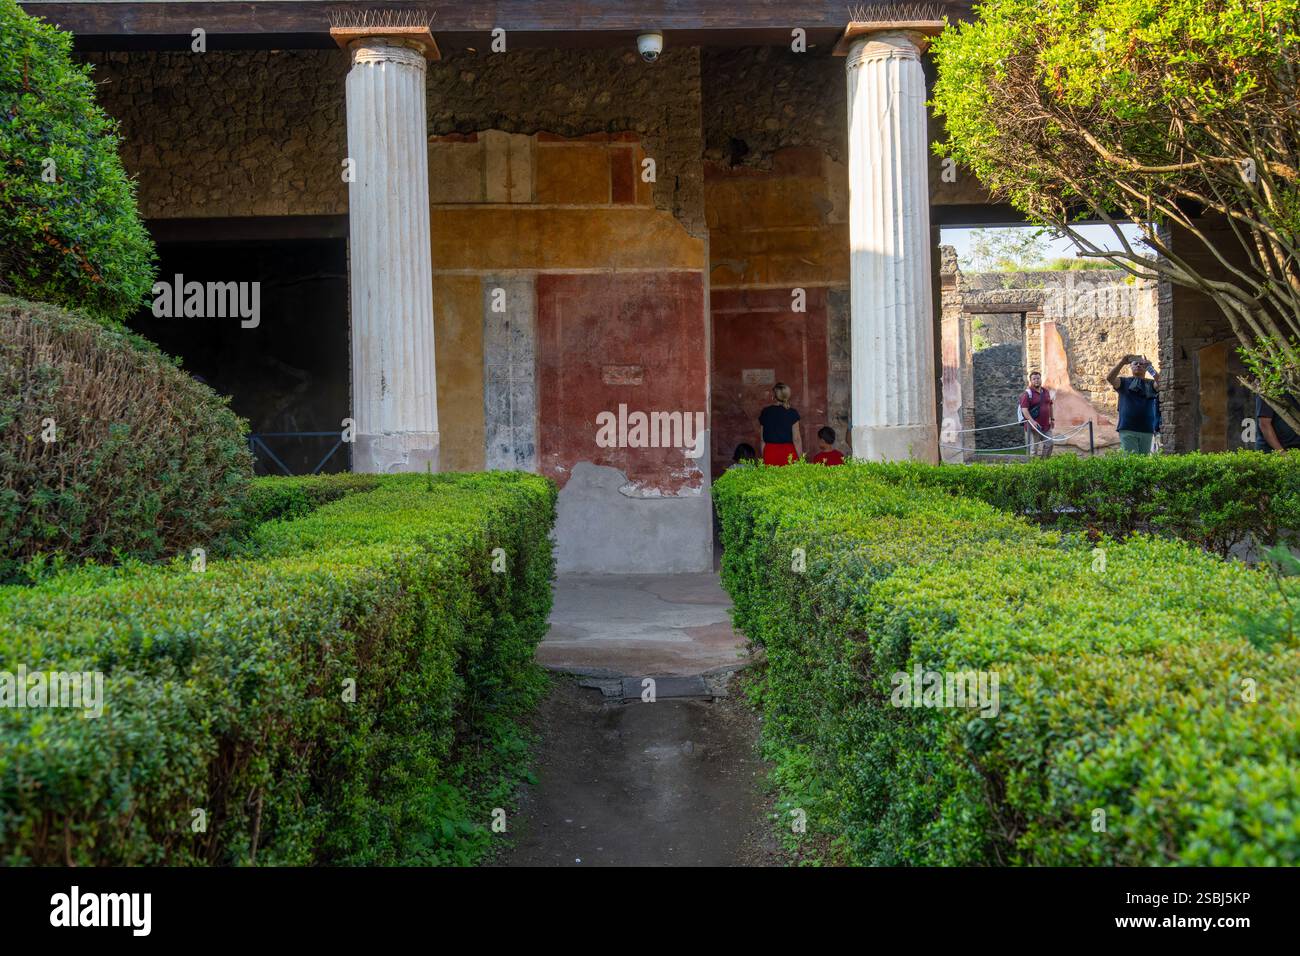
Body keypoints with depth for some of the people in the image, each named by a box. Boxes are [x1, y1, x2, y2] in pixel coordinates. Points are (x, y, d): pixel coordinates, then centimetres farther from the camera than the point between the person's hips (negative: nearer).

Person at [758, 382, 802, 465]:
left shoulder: (765, 412, 4)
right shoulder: (792, 413, -3)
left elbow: (762, 440, 7)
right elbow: (796, 439, -4)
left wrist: (763, 458, 14)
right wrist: (801, 458, 3)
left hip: (770, 452, 2)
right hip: (788, 452, -2)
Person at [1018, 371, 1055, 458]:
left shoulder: (1046, 392, 13)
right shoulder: (1027, 394, -10)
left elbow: (1050, 406, 24)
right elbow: (1024, 409, -18)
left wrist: (1052, 419, 18)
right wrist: (1032, 421, -27)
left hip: (1046, 425, 6)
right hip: (1034, 425, -6)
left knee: (1049, 444, 6)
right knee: (1034, 448, -2)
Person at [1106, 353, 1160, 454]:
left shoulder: (1151, 384, 14)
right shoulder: (1124, 382, 9)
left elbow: (1159, 386, -7)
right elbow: (1110, 378, -9)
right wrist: (1122, 362, -21)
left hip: (1147, 430, 2)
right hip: (1127, 429, -2)